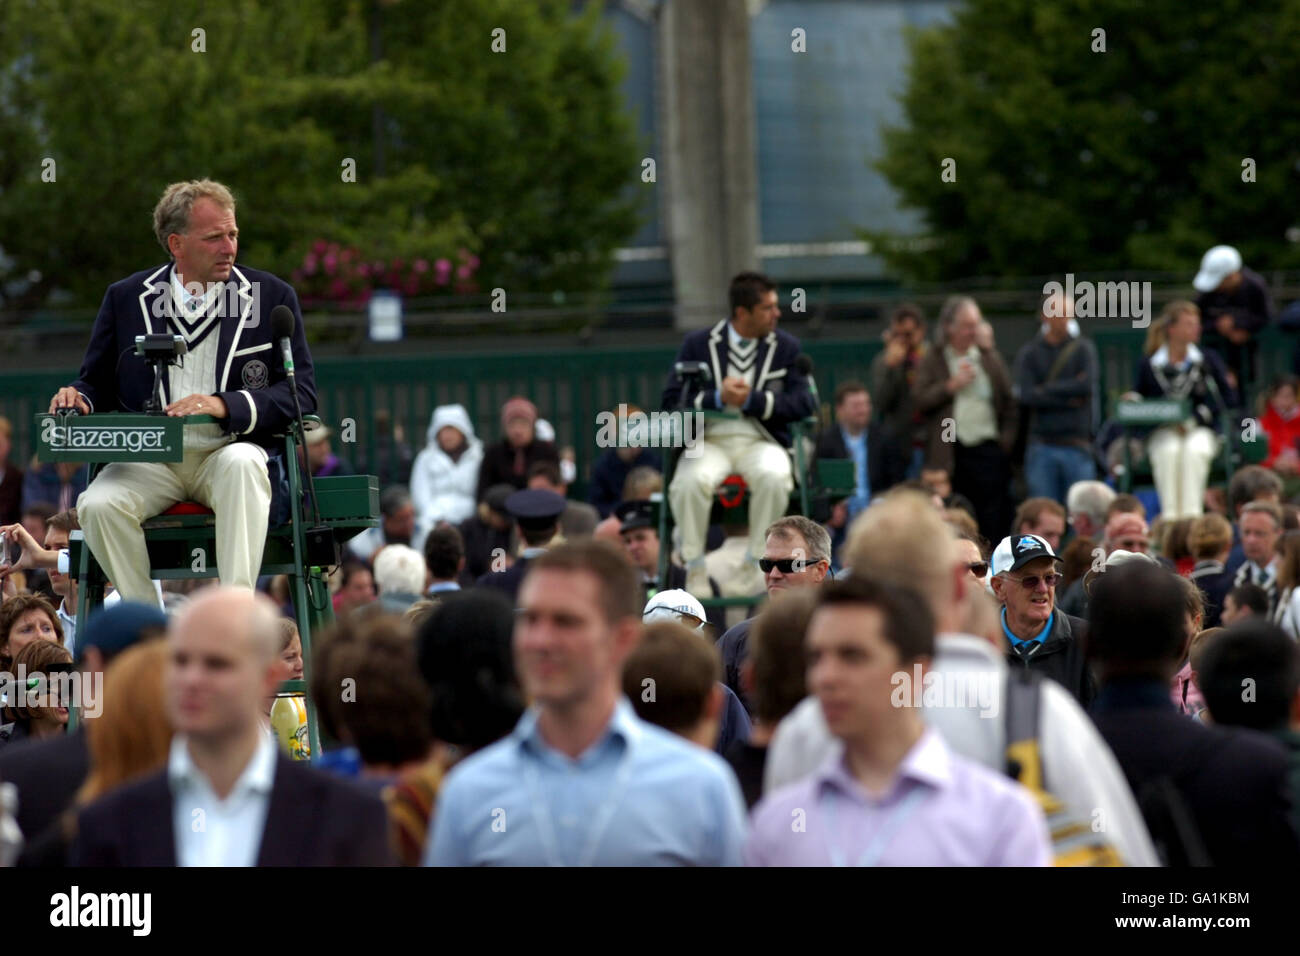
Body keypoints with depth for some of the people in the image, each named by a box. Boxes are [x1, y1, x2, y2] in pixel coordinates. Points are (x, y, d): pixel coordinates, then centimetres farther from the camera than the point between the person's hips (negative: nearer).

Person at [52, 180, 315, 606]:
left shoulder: (272, 296, 8)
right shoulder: (126, 298, 13)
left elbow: (301, 393, 0)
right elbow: (98, 385, 21)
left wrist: (224, 404, -17)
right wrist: (78, 397, -6)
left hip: (228, 453, -2)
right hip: (151, 460, 2)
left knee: (241, 465, -37)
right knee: (97, 504, -29)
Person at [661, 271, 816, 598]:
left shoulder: (786, 346, 9)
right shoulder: (697, 344, 7)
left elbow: (805, 403, -3)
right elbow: (672, 400, 0)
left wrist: (751, 400, -13)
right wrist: (718, 398, -15)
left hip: (761, 442, 0)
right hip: (710, 441, 0)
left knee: (774, 478, -35)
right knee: (689, 482, -34)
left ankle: (758, 560, -16)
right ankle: (694, 566, -16)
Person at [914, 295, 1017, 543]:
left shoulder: (991, 359, 14)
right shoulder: (932, 361, 8)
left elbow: (1009, 404, 14)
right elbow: (920, 401, -2)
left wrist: (1006, 440, 3)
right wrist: (952, 385, -8)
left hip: (988, 449, 2)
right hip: (949, 454, -2)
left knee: (993, 523, -3)